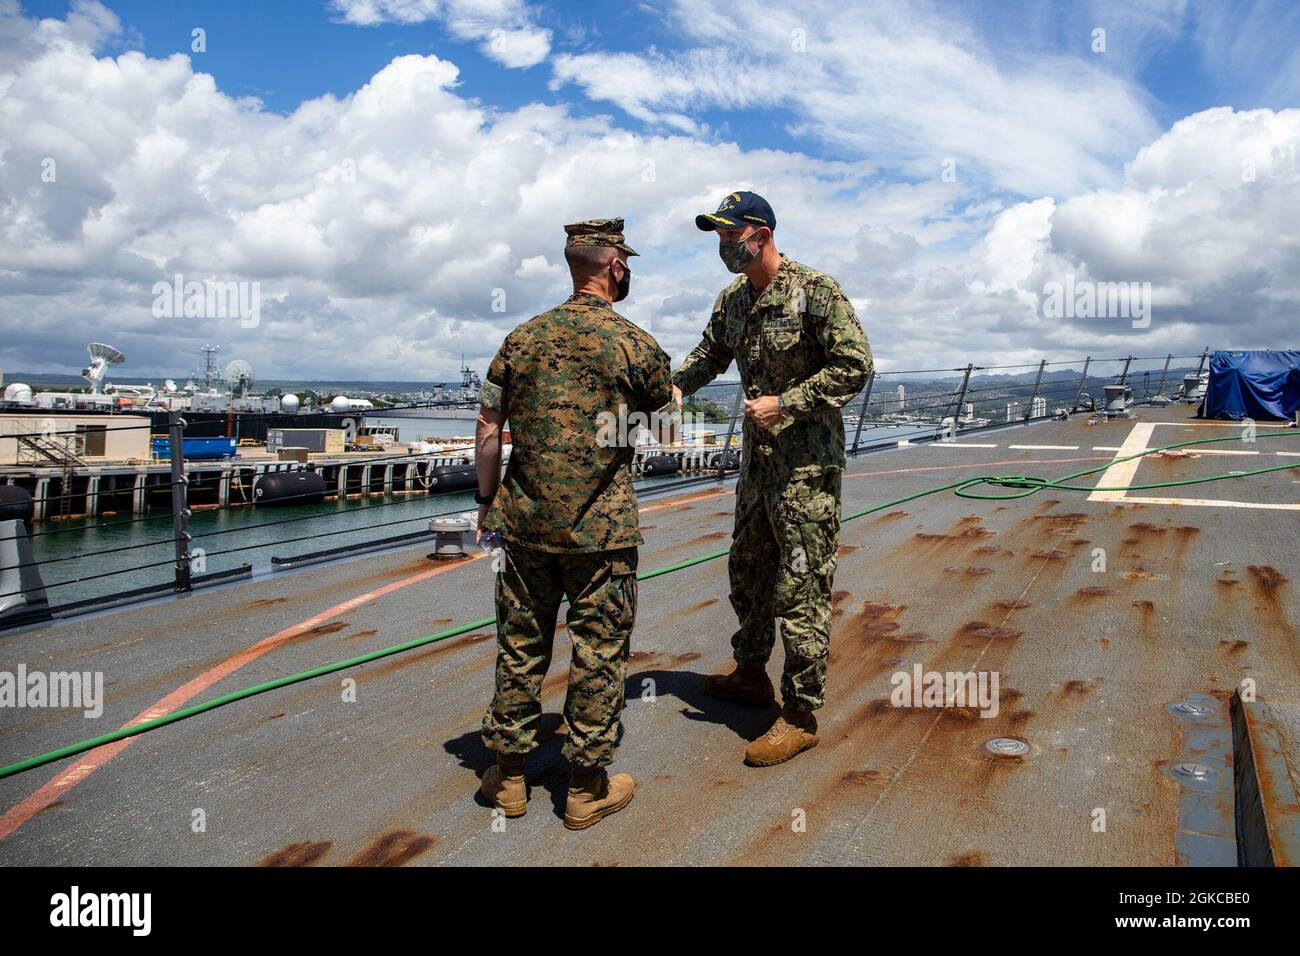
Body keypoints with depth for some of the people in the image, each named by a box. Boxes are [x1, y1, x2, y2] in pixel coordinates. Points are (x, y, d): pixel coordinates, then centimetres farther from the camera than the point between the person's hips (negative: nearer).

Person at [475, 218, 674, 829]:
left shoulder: (523, 338, 4)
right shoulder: (632, 343, -7)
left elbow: (488, 428, 5)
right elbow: (660, 400, 12)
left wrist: (487, 501, 15)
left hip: (525, 524, 4)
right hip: (601, 529, -3)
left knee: (520, 645, 14)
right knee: (598, 651, 7)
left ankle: (508, 775, 26)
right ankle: (588, 787, 17)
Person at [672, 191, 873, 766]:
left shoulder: (815, 290, -13)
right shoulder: (733, 300, 10)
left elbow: (855, 364, -16)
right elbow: (710, 353, 22)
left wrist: (785, 403, -21)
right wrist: (677, 386, 2)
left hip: (807, 462, -8)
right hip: (758, 457, 9)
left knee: (801, 587, -4)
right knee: (748, 570, 18)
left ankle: (801, 716, 7)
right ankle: (751, 675, 37)